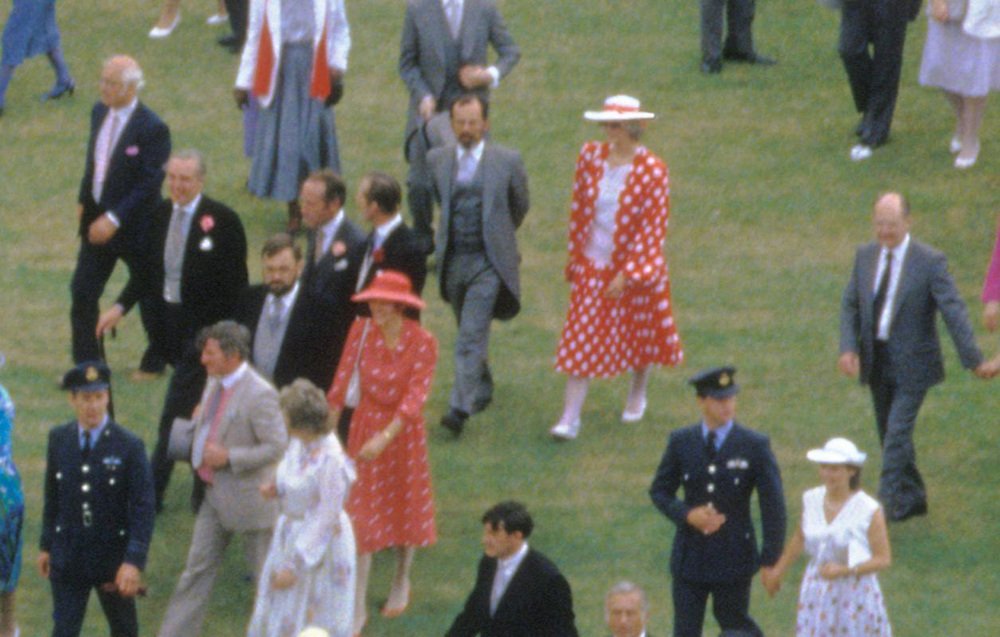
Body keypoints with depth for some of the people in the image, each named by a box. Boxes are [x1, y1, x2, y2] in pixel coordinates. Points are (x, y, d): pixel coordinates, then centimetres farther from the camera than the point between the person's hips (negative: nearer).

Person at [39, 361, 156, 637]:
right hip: (68, 559, 2)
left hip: (114, 558, -2)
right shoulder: (58, 439, -2)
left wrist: (134, 561, -23)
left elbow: (144, 509, -16)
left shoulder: (129, 446, -13)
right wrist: (46, 545, 10)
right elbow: (52, 497, 8)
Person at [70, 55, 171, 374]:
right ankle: (86, 363, 12)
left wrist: (114, 219, -25)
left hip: (134, 225, -6)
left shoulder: (152, 128, -21)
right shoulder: (100, 113, 2)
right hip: (97, 219, 6)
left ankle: (155, 362, 30)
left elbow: (149, 184, -22)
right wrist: (84, 201, 6)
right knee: (82, 293, 3)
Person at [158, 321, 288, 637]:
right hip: (215, 494, 8)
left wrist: (229, 457, -25)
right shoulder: (215, 382, 4)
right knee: (197, 569, 9)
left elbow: (278, 448, -24)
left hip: (248, 498, -8)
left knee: (266, 573, 8)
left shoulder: (259, 395, -23)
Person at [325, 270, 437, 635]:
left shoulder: (421, 343, -17)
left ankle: (401, 582, 44)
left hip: (403, 431, -1)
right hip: (365, 425, 1)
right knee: (361, 515, 0)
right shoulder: (361, 332, -10)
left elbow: (415, 397, -22)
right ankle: (358, 608, 4)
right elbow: (341, 383, -5)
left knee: (404, 508, 17)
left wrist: (385, 438, -32)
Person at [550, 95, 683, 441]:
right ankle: (569, 418, -2)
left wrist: (628, 274, -17)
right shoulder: (590, 157, -4)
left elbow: (653, 228, -14)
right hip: (592, 267, 3)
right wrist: (575, 257, 8)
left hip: (636, 267, -2)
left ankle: (637, 396, 41)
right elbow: (578, 210, 7)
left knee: (640, 335, 16)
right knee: (580, 339, -2)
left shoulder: (652, 170, -16)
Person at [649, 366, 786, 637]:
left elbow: (773, 506, -6)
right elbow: (660, 492, 7)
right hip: (690, 554, 2)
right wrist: (687, 514, -13)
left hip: (734, 556, -2)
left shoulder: (755, 446, -8)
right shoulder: (681, 442, -1)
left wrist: (770, 560, -8)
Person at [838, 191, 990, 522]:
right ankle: (913, 498, 29)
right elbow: (850, 305, 5)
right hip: (876, 363, 6)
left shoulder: (930, 262, -13)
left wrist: (973, 359, -19)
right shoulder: (864, 256, 3)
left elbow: (954, 311, -16)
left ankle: (888, 504, -9)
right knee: (890, 436, 14)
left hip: (912, 364, -6)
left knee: (898, 433, -12)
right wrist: (848, 347, -10)